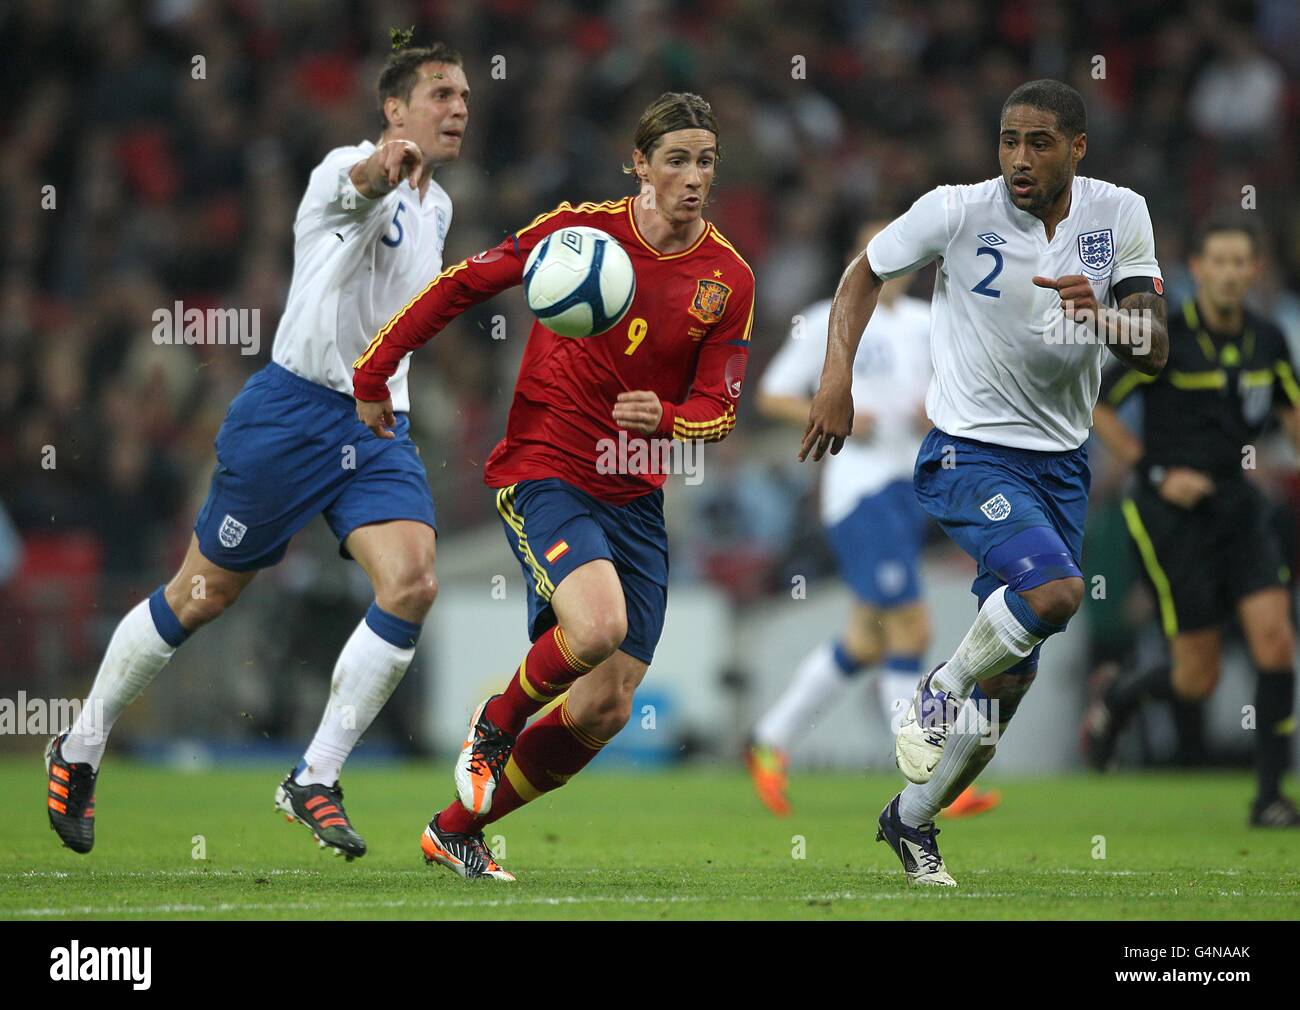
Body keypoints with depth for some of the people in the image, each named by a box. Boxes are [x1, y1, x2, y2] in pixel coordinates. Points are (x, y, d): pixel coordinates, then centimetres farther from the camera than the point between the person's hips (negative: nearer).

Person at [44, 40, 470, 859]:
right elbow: (349, 189, -38)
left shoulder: (436, 208, 15)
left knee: (412, 585, -16)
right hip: (293, 413, -6)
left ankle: (314, 782, -7)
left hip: (379, 427, 6)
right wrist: (381, 168, -61)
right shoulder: (350, 170, -11)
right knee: (202, 595, 2)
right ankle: (81, 749, 22)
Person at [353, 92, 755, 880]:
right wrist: (374, 375, 1)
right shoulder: (580, 230, -8)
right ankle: (495, 725, 1)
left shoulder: (729, 279, 0)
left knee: (607, 708, 0)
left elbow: (718, 410, 2)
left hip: (635, 495, 5)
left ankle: (457, 829, 19)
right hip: (544, 472, -5)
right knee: (599, 625, -31)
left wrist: (665, 418, -21)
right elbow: (461, 285, 0)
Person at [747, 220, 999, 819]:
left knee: (866, 643, 11)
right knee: (911, 632, -13)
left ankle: (770, 743, 27)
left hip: (911, 487, 7)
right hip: (858, 488, -7)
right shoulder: (826, 323, -3)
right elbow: (772, 394, 0)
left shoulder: (926, 323, 13)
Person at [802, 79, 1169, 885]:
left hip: (1062, 459, 4)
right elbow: (866, 273, 5)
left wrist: (1103, 315, -29)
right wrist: (837, 380, -5)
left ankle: (913, 818, 25)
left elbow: (1155, 352, -8)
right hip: (972, 451, -4)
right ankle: (942, 689, -4)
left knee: (1011, 678, 7)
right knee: (1053, 589, -30)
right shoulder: (958, 212, -13)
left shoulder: (1120, 216, -4)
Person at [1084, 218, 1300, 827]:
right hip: (1172, 515, -4)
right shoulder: (1165, 338, -12)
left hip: (1239, 506, 4)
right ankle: (1115, 701, 30)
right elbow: (1093, 405, -5)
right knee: (1197, 679, -4)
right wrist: (1155, 472, -10)